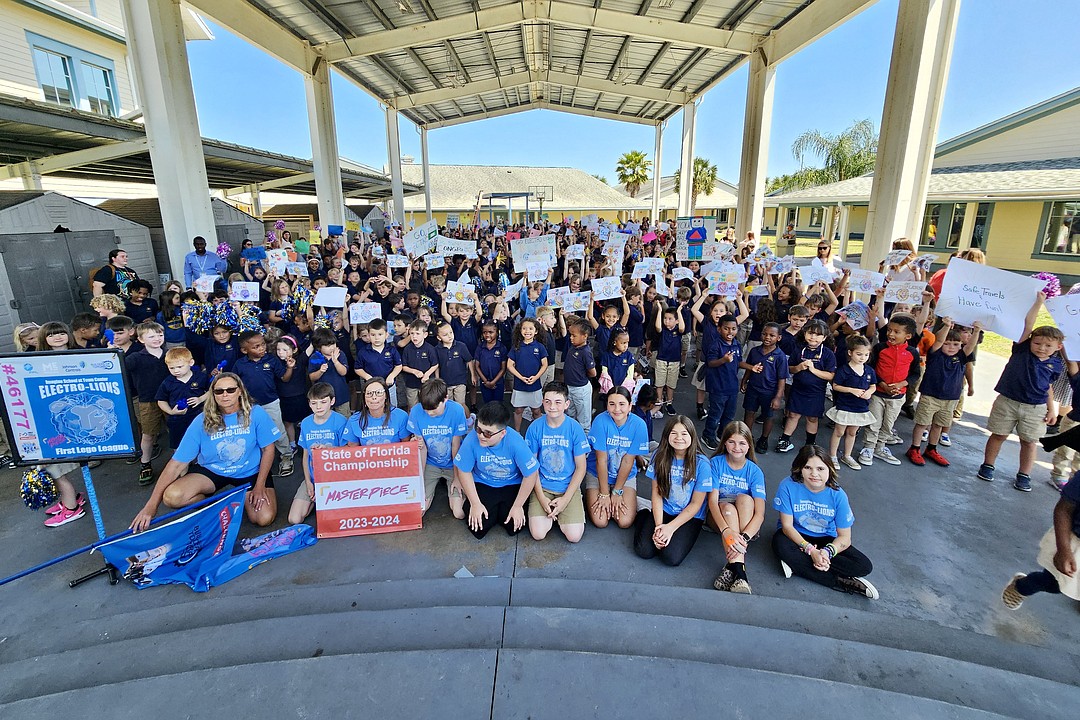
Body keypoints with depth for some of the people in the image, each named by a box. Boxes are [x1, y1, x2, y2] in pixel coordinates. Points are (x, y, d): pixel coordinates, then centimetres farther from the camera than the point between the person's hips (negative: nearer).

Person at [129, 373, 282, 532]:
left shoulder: (255, 413, -17)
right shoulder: (202, 421, -14)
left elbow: (268, 449, -8)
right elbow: (177, 463, -15)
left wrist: (260, 486, -13)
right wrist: (151, 505, -20)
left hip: (250, 471, -1)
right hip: (211, 471, 1)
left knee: (264, 518, -19)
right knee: (172, 497, -26)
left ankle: (242, 498, 15)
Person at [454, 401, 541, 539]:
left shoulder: (516, 442, -30)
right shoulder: (472, 439, -26)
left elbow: (531, 475, -18)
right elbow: (464, 471, -10)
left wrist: (518, 506, -13)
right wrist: (475, 503, -11)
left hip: (512, 485, -1)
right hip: (483, 485, 1)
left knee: (514, 527, -13)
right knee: (478, 529, -12)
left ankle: (502, 510, 20)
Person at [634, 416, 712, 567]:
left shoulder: (701, 463, -15)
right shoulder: (660, 456, -8)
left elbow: (696, 504, -10)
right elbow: (656, 494, -3)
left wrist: (670, 527, -14)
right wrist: (659, 525, -14)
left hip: (690, 516, -2)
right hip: (664, 511, 2)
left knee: (671, 557, -22)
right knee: (644, 550, -15)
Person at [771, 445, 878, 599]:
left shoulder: (837, 495, -15)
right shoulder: (788, 486, -21)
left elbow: (845, 538, -11)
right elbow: (787, 526, -17)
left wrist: (827, 552, -31)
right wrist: (811, 550, -30)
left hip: (827, 540, 2)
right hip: (795, 535, -2)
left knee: (864, 566, -18)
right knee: (780, 545, -36)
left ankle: (798, 564, -21)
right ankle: (841, 582, -22)